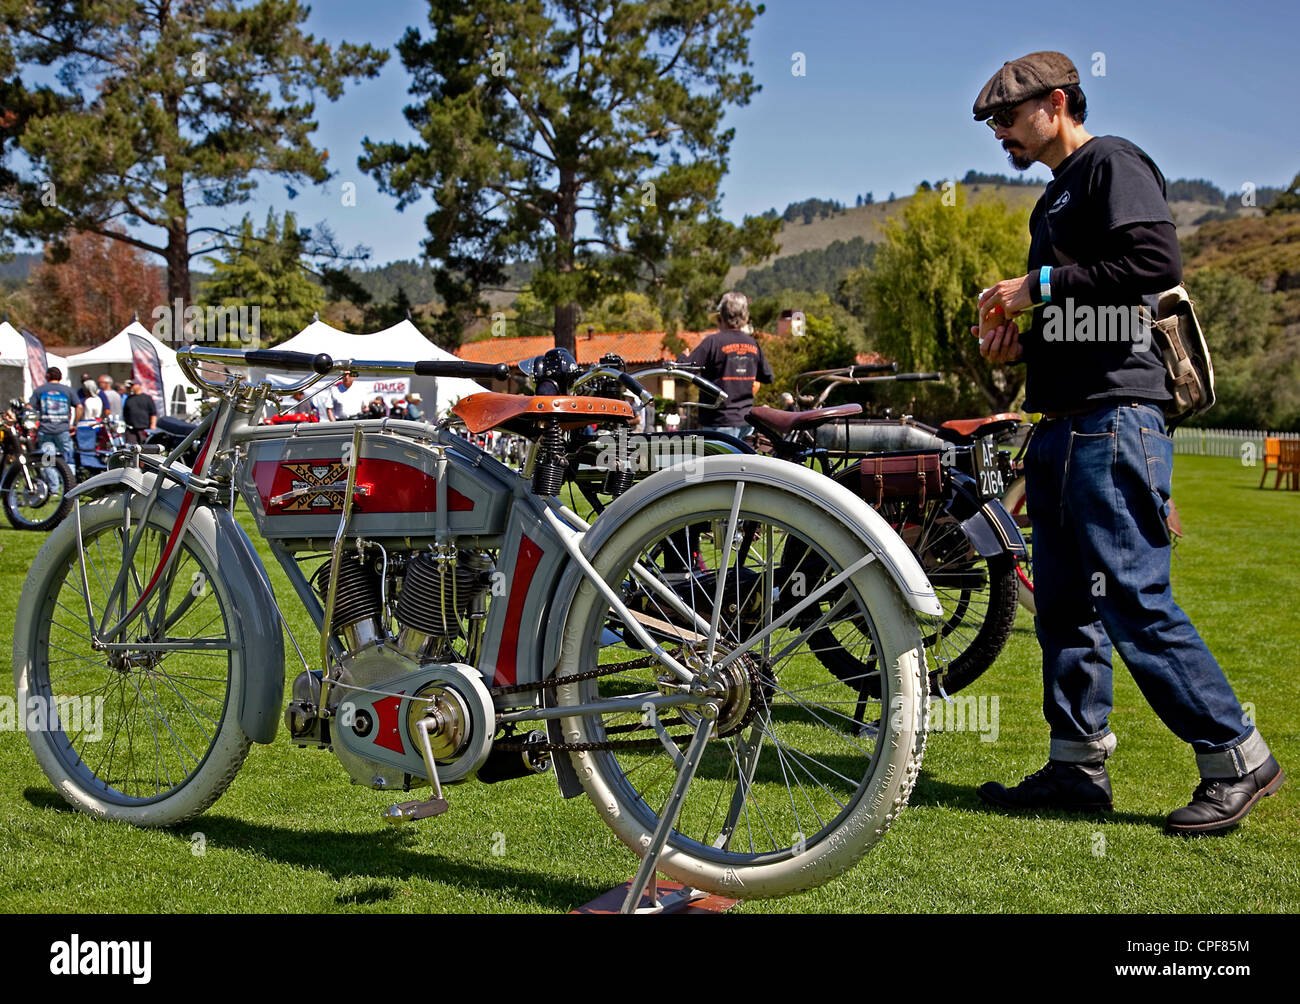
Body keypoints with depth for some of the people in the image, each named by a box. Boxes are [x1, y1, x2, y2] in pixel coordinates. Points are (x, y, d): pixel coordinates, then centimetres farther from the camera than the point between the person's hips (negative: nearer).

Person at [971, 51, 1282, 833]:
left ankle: (1238, 759, -1)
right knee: (1064, 605, 9)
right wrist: (1022, 344, 11)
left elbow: (1158, 261, -20)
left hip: (1115, 421, -10)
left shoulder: (1112, 163, -3)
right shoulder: (1056, 199, 25)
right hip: (1063, 426, 10)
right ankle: (1079, 764, 15)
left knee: (1136, 601, -11)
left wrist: (1041, 285, -14)